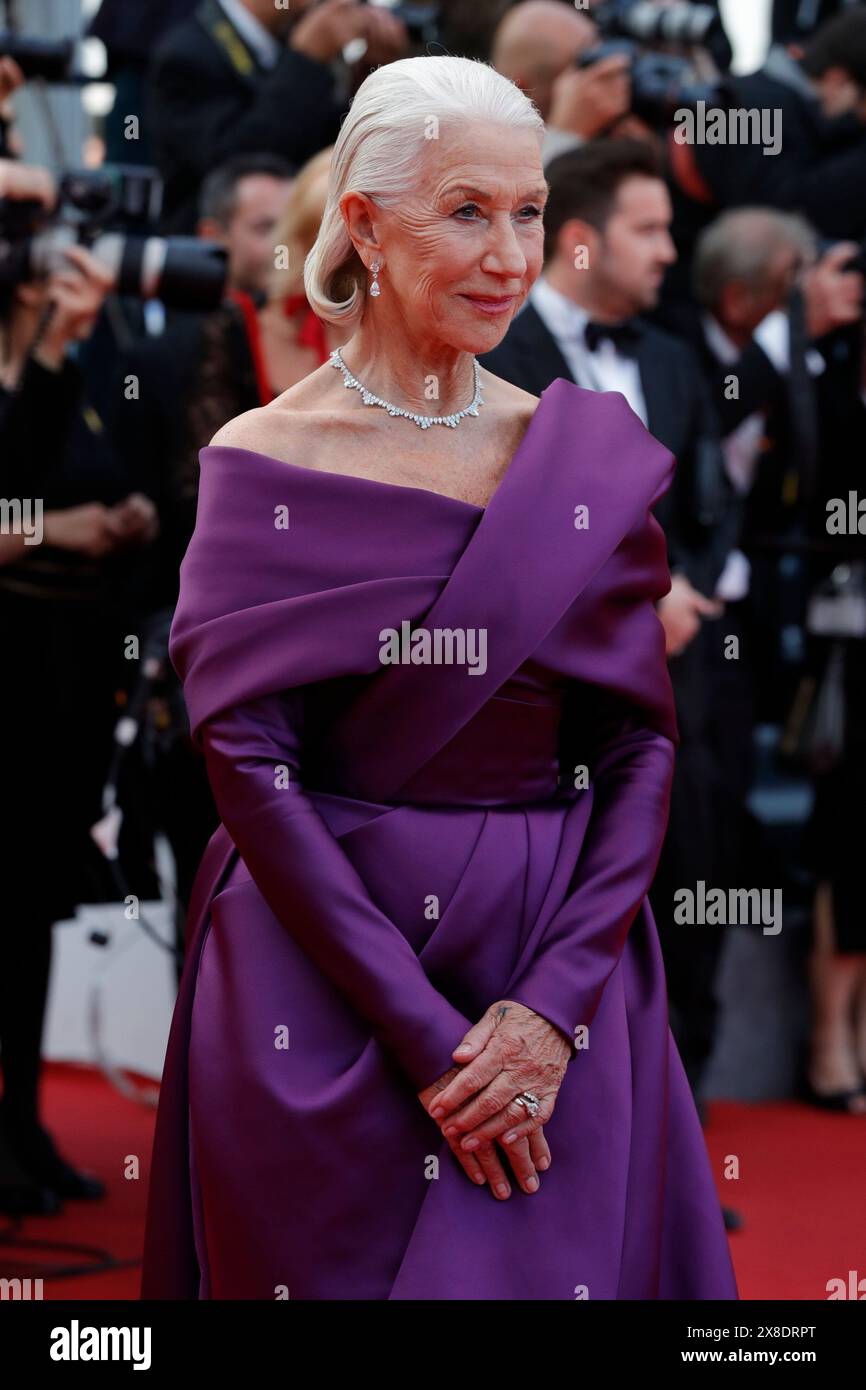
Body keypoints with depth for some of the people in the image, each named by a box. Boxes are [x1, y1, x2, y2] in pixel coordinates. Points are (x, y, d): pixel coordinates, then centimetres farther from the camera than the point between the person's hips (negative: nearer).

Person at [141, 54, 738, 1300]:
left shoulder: (596, 457, 3)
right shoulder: (264, 462, -5)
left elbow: (645, 742, 1)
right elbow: (247, 761, -10)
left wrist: (554, 1009, -12)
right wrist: (425, 1036, -15)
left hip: (563, 977, 2)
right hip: (319, 987, -2)